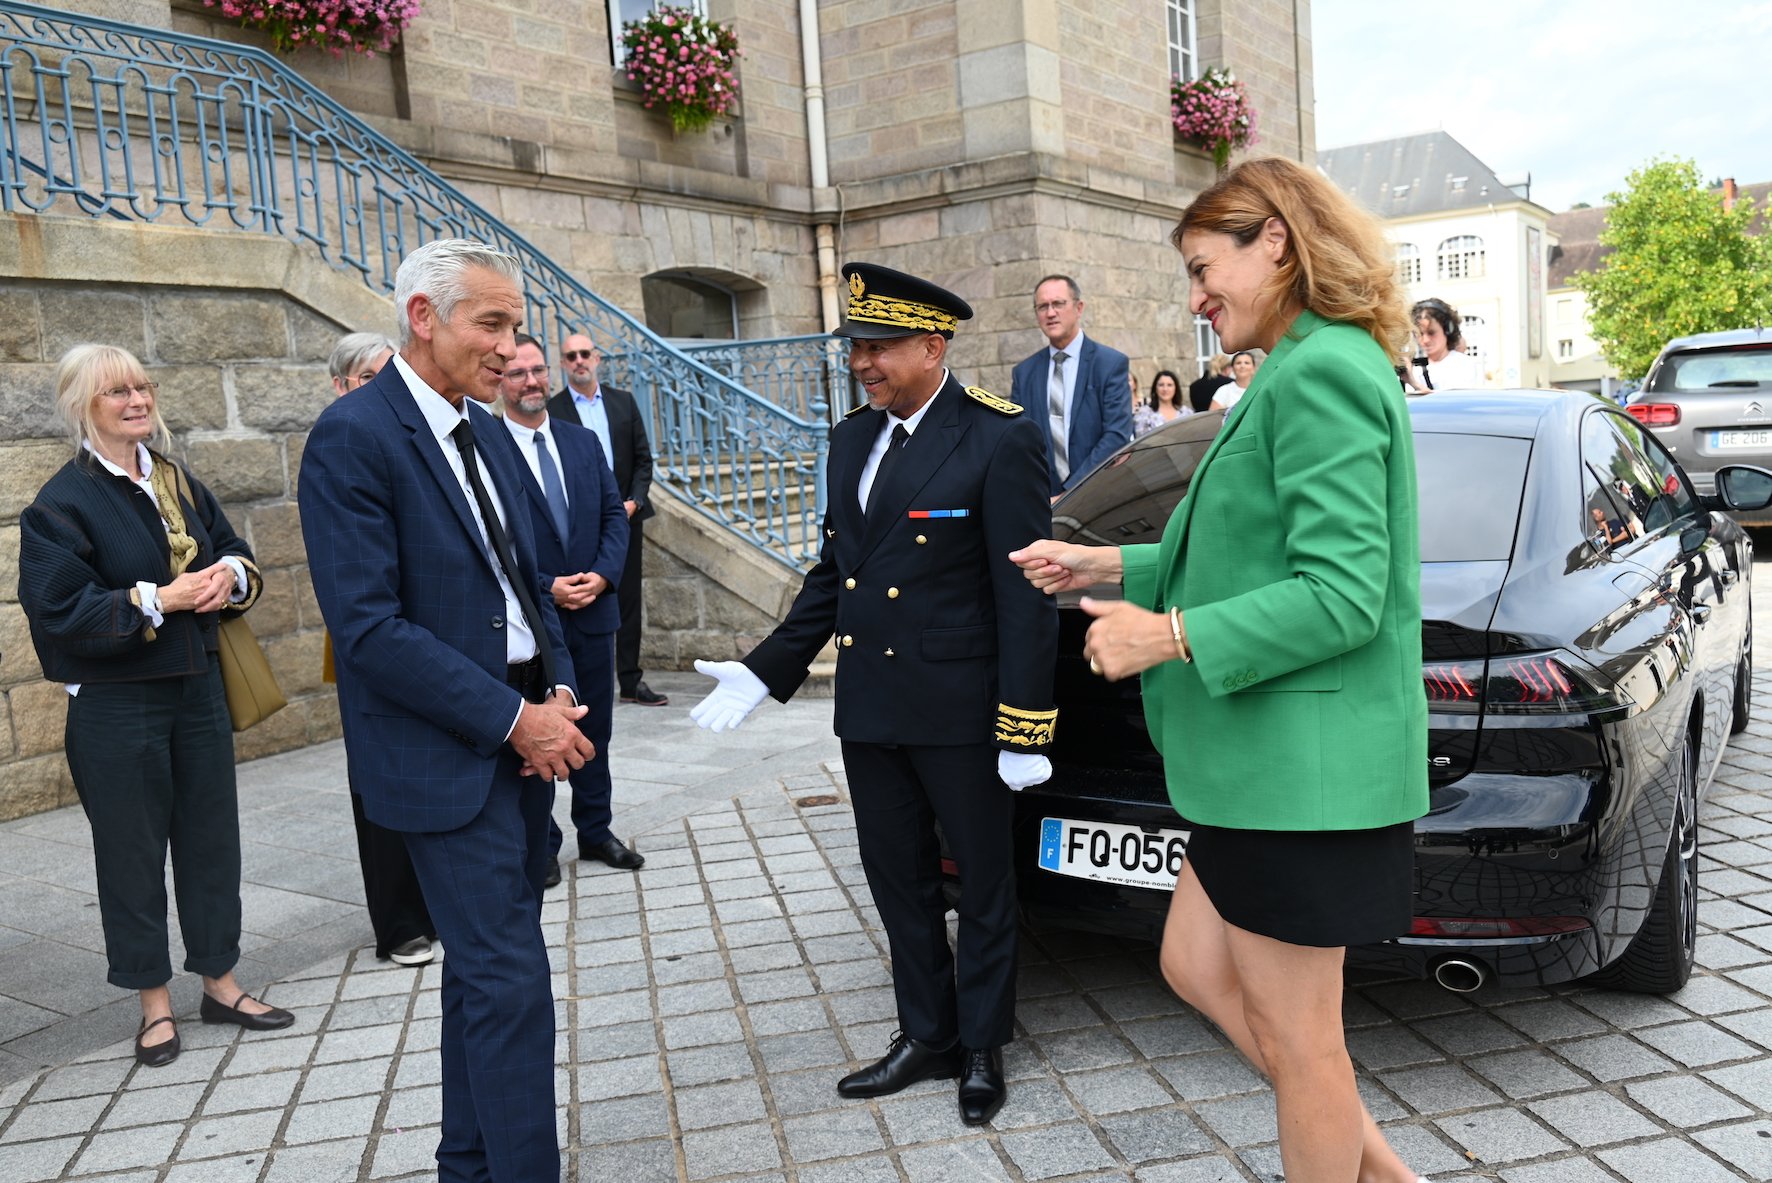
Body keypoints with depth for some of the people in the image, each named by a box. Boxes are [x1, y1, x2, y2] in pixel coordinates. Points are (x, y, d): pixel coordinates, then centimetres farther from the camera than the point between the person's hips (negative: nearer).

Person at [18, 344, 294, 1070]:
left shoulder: (180, 485, 8)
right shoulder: (61, 503, -10)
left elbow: (234, 549, 15)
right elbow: (57, 608, -16)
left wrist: (231, 573, -8)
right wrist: (158, 599, -21)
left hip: (197, 689, 6)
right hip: (115, 706, -5)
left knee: (212, 836, 12)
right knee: (132, 849, 6)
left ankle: (219, 982, 26)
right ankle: (154, 1003, 21)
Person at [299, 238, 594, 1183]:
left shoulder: (486, 433, 11)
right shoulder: (352, 438, -15)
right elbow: (369, 627, -20)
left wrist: (558, 692, 0)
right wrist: (512, 719, -19)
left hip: (522, 737, 8)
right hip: (446, 754, -8)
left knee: (483, 967, 18)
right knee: (510, 981, -4)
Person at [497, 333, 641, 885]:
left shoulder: (583, 440, 8)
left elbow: (614, 515, 7)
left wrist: (602, 576, -9)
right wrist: (546, 588, -17)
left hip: (593, 611, 5)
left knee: (595, 730, 14)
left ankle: (596, 831, 28)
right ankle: (541, 844, 20)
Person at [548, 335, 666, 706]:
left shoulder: (624, 402, 9)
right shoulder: (552, 410, -2)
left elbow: (643, 459, 9)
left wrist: (635, 501, -5)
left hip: (626, 514, 4)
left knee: (628, 601, 7)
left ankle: (631, 682, 14)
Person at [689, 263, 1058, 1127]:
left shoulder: (998, 439, -13)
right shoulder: (853, 439, 9)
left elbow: (1024, 595, -14)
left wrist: (1023, 729, -16)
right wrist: (765, 671, 8)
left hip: (958, 712, -7)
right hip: (869, 710, 7)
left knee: (983, 884, 12)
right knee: (899, 881, 17)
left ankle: (982, 1046, 30)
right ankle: (928, 1037, 34)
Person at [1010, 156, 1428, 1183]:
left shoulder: (1321, 373, -17)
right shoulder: (1310, 371, 15)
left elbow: (1342, 594, -24)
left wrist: (1167, 634, -18)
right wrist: (1110, 566, 14)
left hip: (1303, 768, -11)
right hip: (1263, 759, 11)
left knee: (1295, 1036, 5)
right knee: (1198, 968, 19)